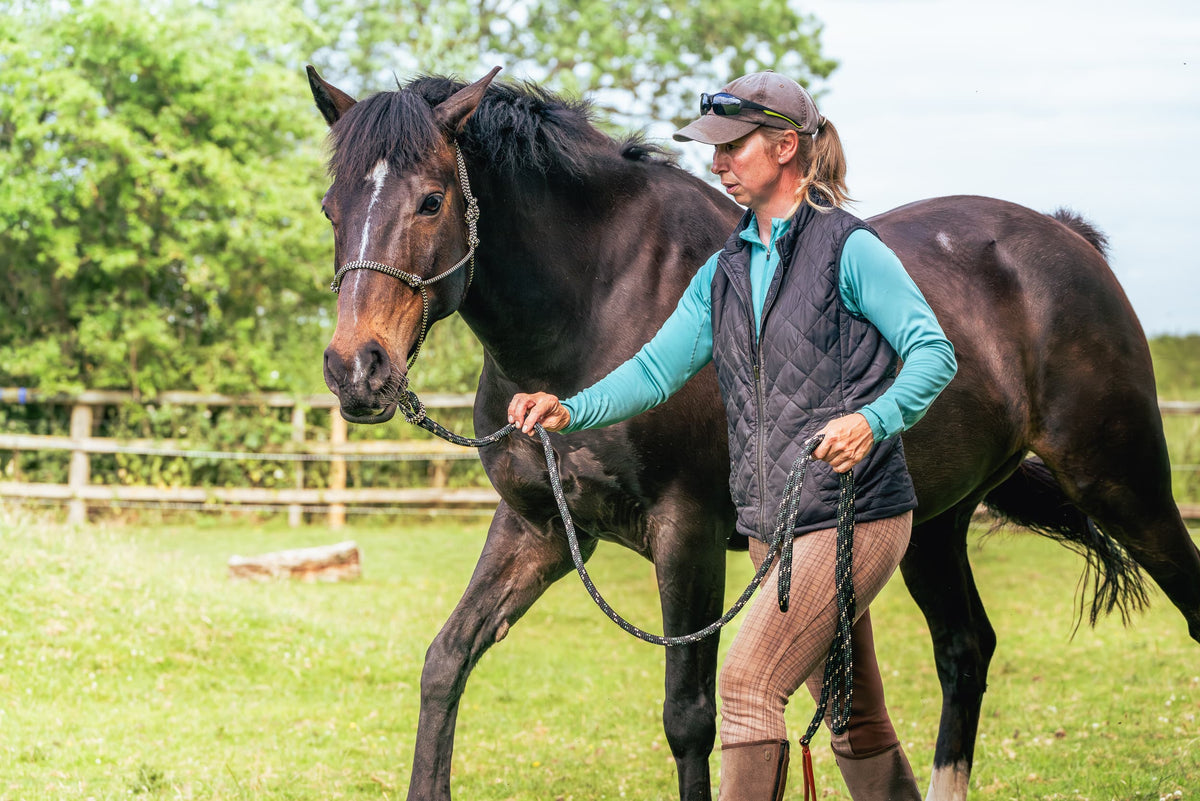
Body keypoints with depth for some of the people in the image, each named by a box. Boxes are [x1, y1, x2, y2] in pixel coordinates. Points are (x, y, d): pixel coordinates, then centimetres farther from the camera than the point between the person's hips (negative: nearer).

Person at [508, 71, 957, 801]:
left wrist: (872, 421, -32)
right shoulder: (725, 272, 12)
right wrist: (572, 411, -10)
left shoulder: (850, 249, -10)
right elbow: (658, 369, 6)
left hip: (851, 516, -8)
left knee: (748, 683, -17)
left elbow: (935, 354, -14)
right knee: (855, 718, 15)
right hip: (774, 523, 8)